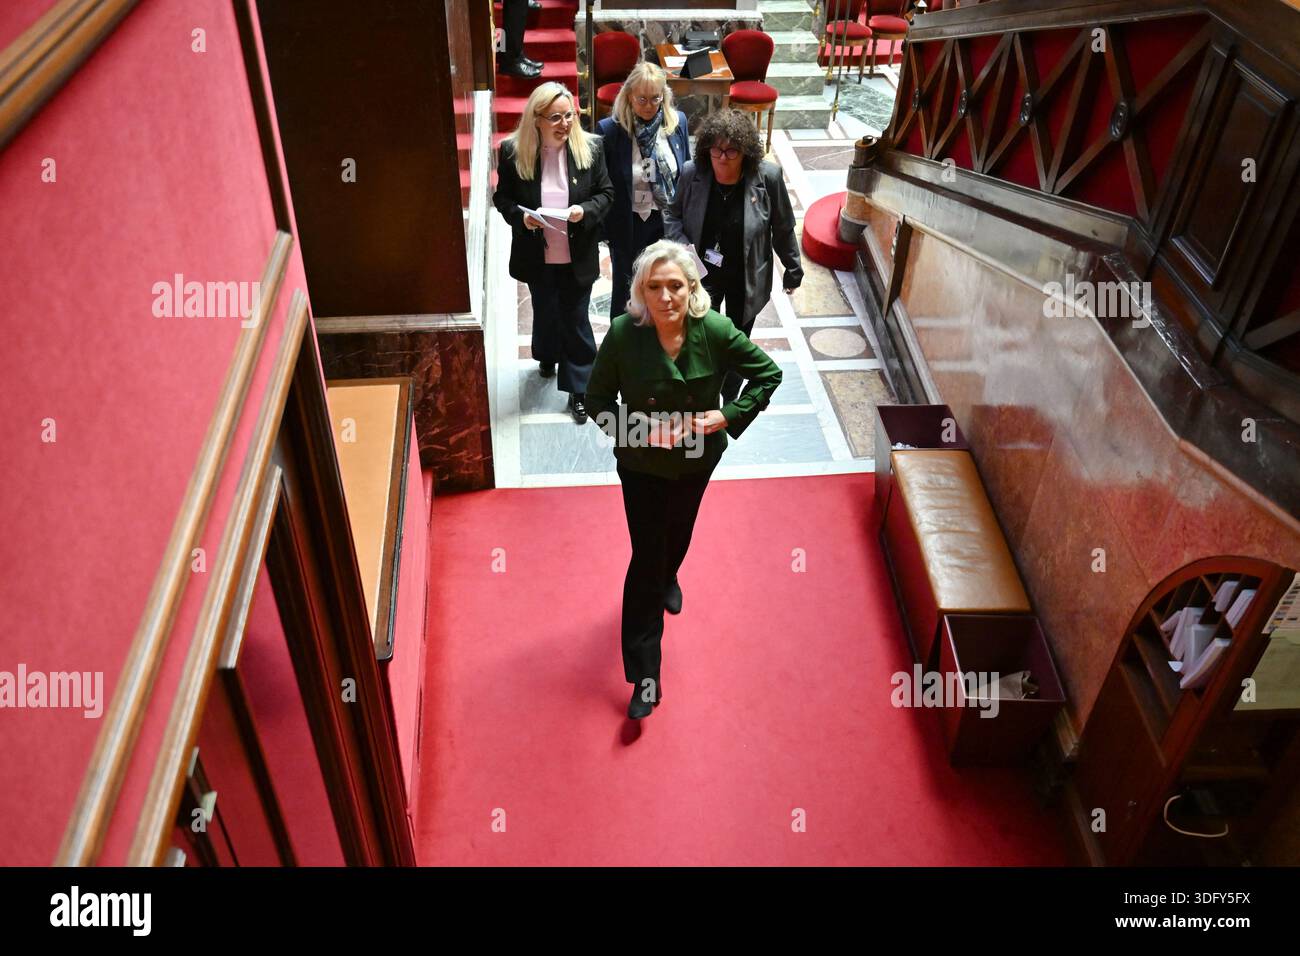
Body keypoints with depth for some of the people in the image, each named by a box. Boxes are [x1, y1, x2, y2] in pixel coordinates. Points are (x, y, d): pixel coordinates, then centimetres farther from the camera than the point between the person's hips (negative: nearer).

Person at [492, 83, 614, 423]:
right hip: (537, 255, 1)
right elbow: (502, 197, -1)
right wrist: (520, 216, -21)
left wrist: (586, 210, -21)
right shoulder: (512, 151, -11)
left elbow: (606, 193, -1)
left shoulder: (590, 148, -10)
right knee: (545, 310, 23)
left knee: (576, 321, 6)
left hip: (578, 256, -1)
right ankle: (548, 356, 53)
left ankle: (578, 390, 17)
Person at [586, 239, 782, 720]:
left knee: (679, 531, 28)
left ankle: (668, 578, 66)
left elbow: (768, 373, -9)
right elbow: (598, 398, -12)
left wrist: (730, 416, -19)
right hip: (642, 462, -2)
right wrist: (634, 428, -26)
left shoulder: (715, 331, -23)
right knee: (645, 558, 0)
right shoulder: (624, 333, -24)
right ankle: (644, 677, 10)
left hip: (697, 458, 2)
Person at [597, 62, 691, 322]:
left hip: (669, 222, 3)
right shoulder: (609, 130, -16)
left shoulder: (677, 121, -5)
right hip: (628, 226, -3)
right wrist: (604, 228, -9)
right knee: (626, 292, 16)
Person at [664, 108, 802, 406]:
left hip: (746, 278, 0)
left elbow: (783, 228, -7)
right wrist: (681, 246, -18)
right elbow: (672, 215, 1)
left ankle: (729, 399, 45)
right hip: (702, 273, 0)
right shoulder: (692, 173, -18)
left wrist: (793, 270, 3)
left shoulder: (768, 177, -21)